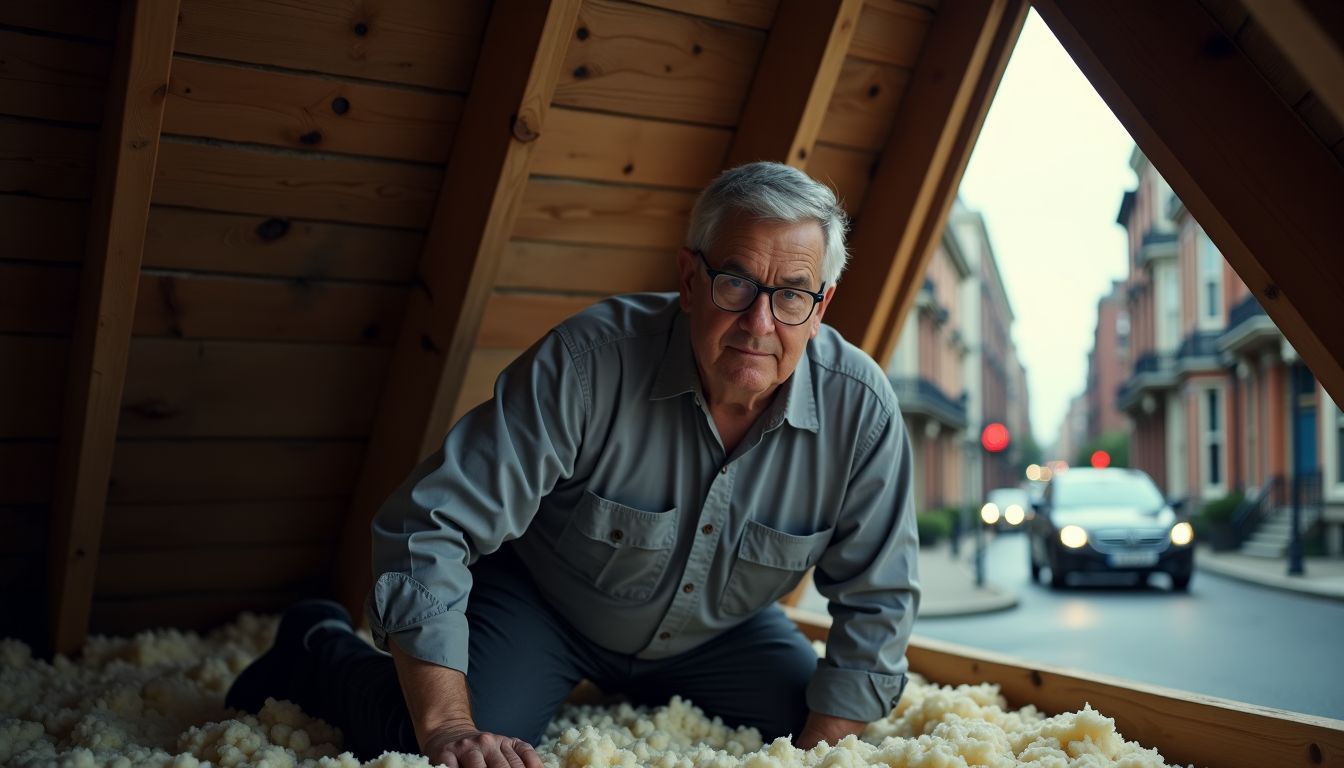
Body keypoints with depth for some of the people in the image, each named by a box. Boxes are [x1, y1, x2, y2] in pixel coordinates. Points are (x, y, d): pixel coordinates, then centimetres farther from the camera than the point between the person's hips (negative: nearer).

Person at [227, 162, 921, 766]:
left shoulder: (860, 408, -22)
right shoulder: (587, 361, -32)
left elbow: (875, 600, -9)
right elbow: (429, 527, -31)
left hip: (716, 631, 5)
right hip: (544, 597, -4)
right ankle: (318, 652, 10)